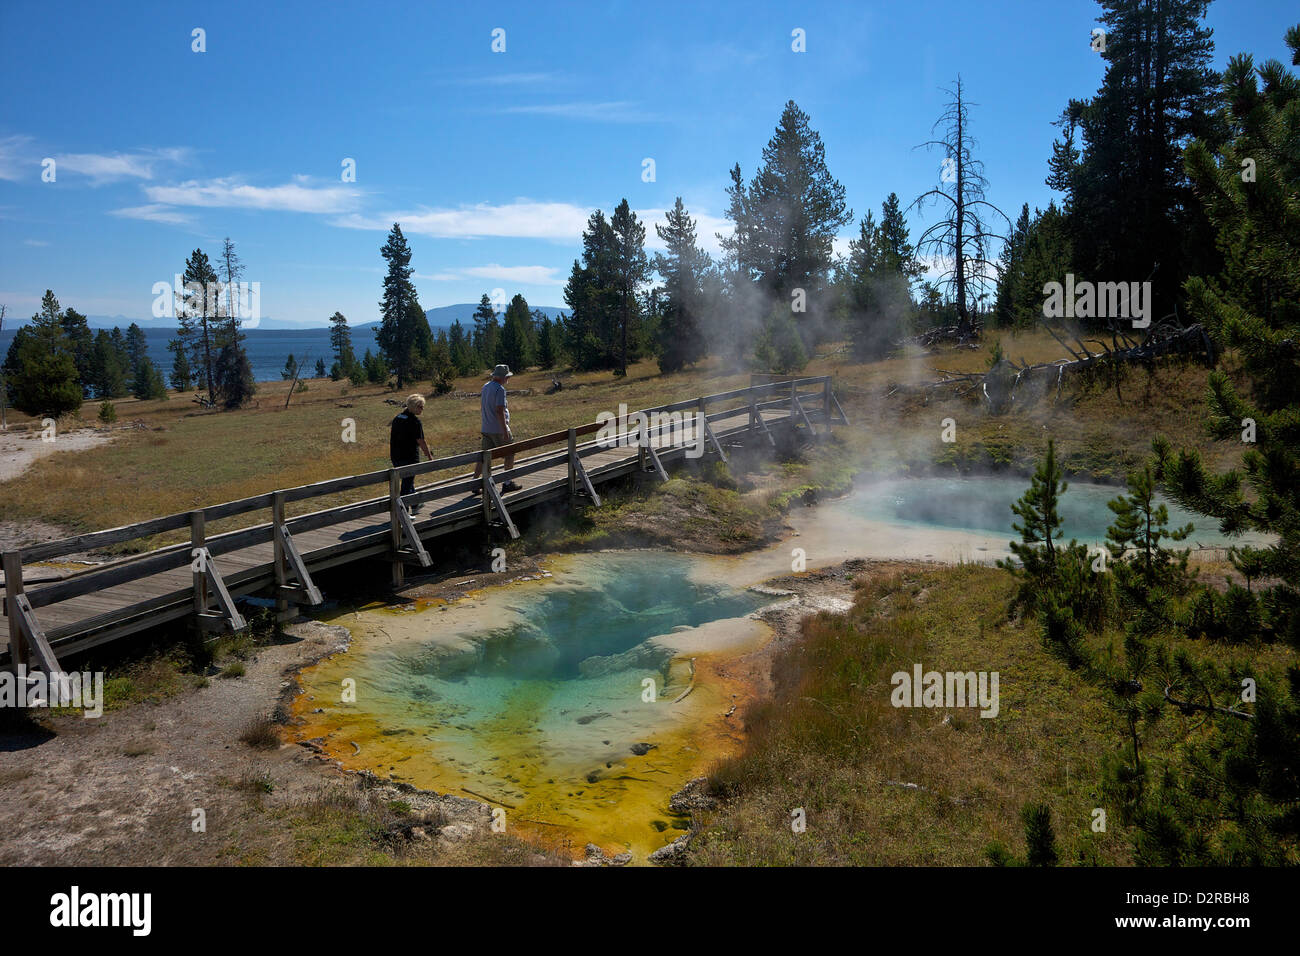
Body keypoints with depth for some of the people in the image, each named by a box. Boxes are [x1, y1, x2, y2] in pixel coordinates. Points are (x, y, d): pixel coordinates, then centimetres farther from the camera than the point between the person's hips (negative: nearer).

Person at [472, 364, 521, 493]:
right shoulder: (500, 389, -15)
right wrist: (505, 430, -22)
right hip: (498, 428, -8)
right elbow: (499, 410, -22)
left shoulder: (485, 387, 12)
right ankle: (507, 483, 11)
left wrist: (481, 425, 27)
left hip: (486, 428, 8)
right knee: (510, 454, 7)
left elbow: (481, 408, 19)